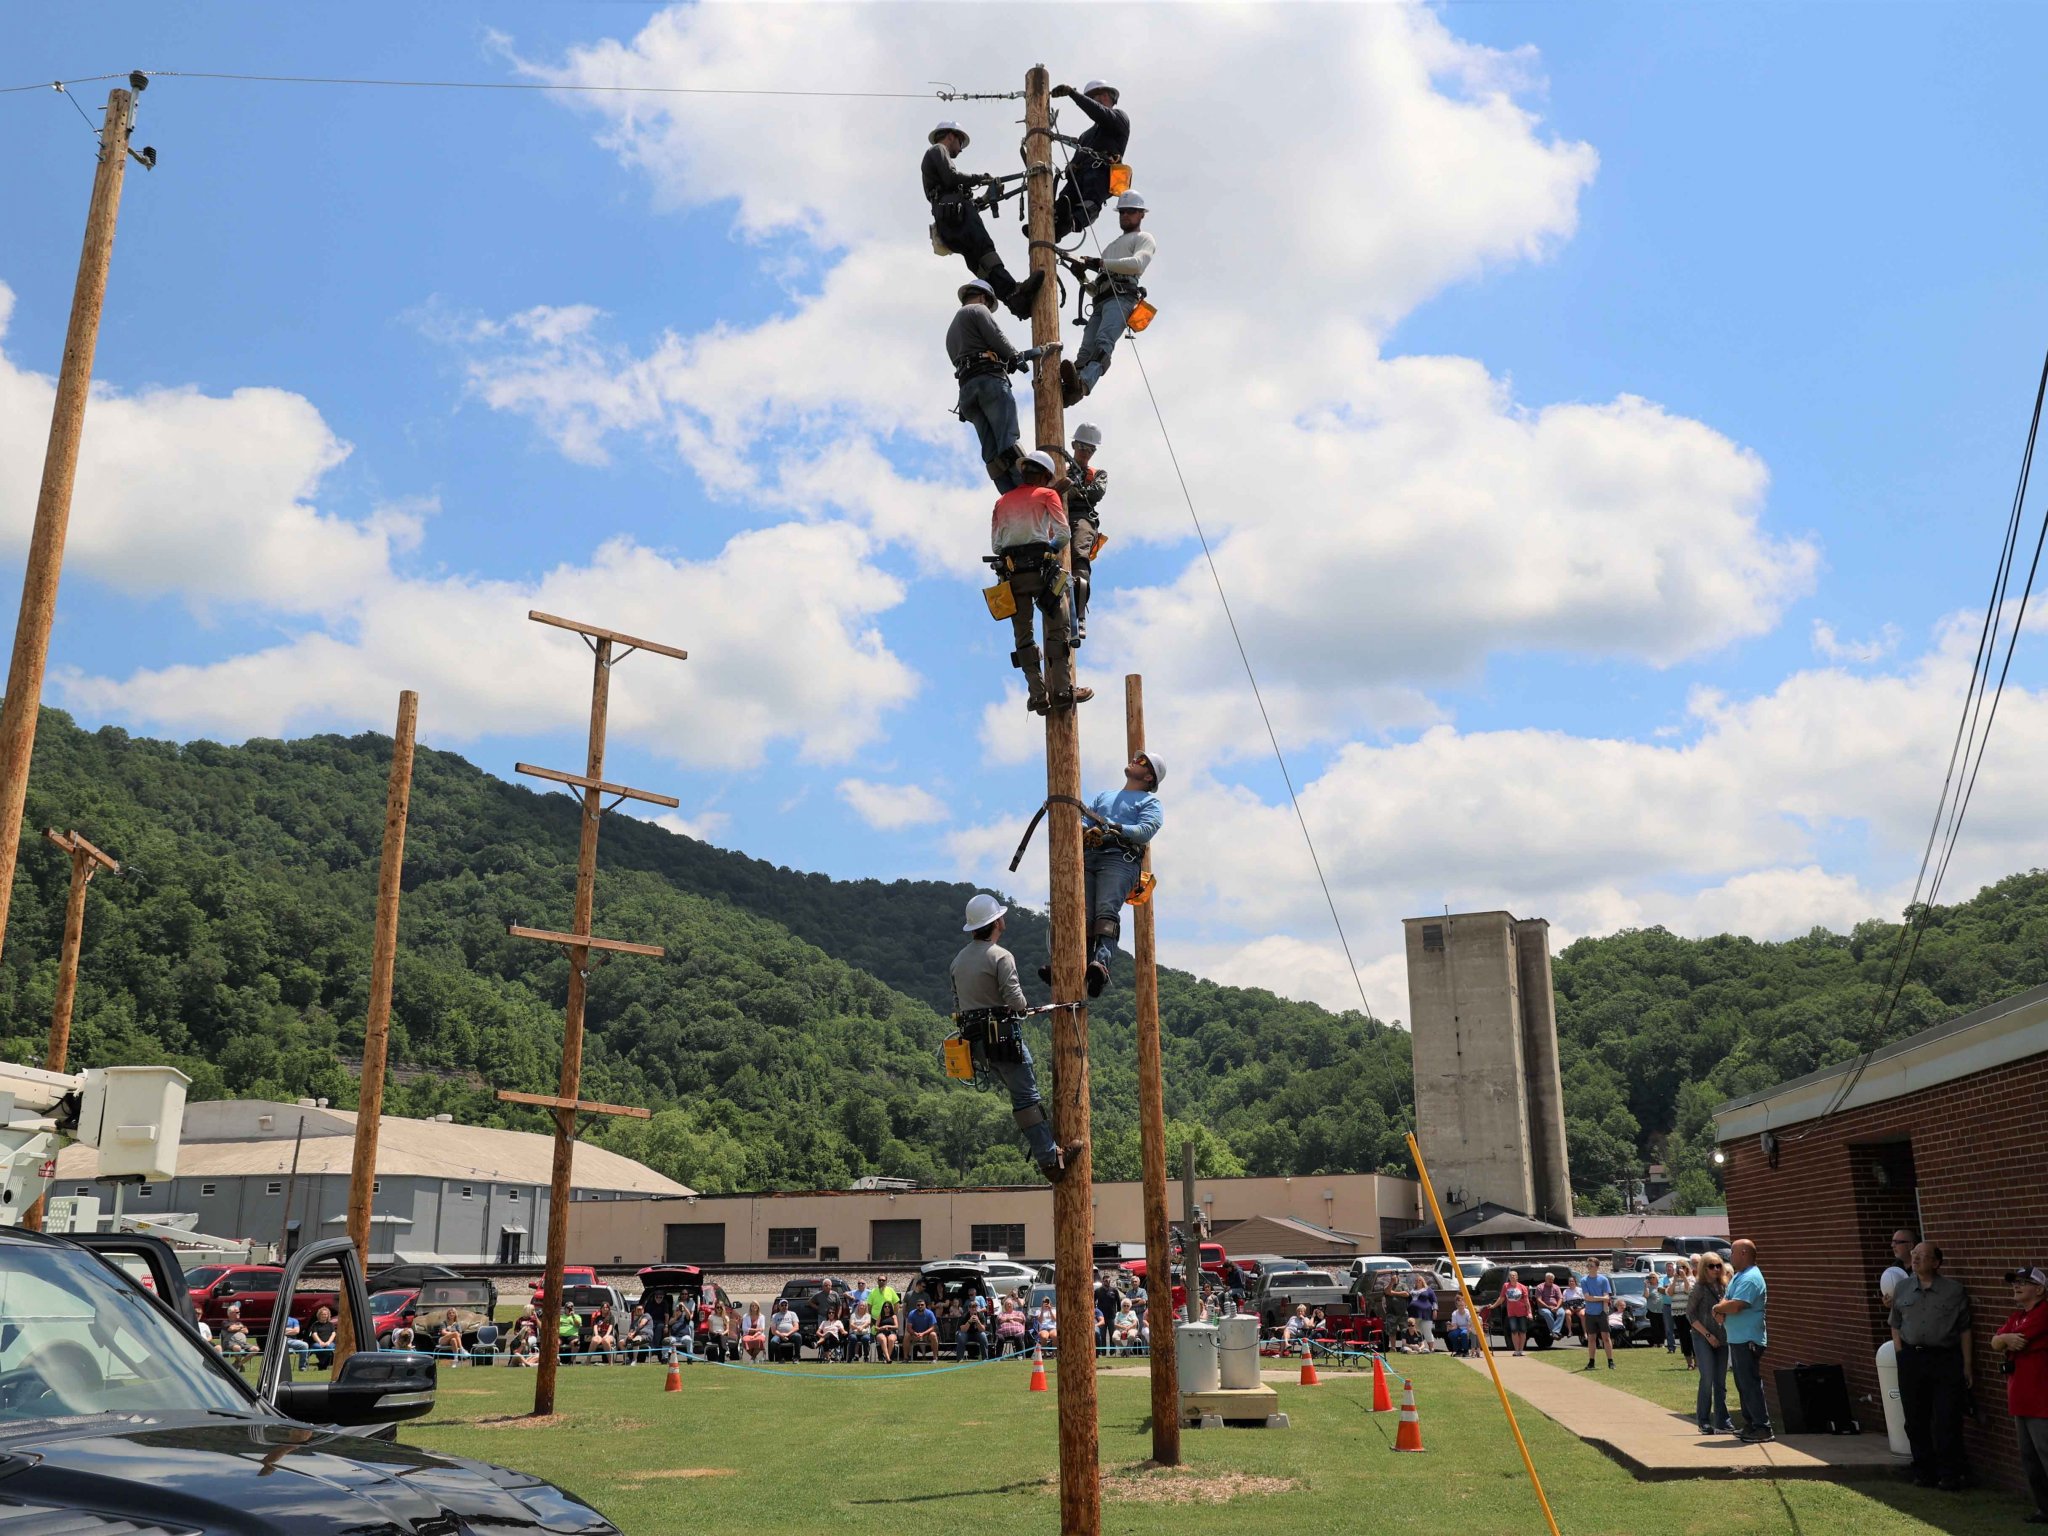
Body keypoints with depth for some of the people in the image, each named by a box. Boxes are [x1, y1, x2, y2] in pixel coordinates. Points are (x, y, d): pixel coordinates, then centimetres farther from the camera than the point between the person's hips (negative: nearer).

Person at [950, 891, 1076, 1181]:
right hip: (1004, 1036, -7)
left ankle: (1043, 1148, 15)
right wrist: (1021, 1007, 5)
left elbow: (958, 1004, 14)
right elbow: (1016, 1001, -16)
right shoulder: (1000, 956, -11)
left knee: (1020, 1092, 16)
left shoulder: (958, 960, 14)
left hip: (974, 1040, 8)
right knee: (1027, 1096, -5)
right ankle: (1050, 1159, -6)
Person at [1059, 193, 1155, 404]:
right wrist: (1083, 275, 13)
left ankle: (1082, 384, -57)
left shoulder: (1144, 239, 21)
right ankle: (1069, 389, -42)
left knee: (1103, 342, -32)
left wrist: (1099, 262, -6)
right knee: (1086, 350, -19)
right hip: (1101, 301, 7)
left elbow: (1137, 264, -4)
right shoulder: (1111, 247, 43)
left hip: (1122, 296, -7)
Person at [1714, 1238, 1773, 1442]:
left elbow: (1735, 1305, -27)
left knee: (1751, 1384, -7)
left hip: (1748, 1340, -10)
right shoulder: (1738, 1276, 16)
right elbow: (1726, 1300, 17)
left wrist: (1718, 1307, -9)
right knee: (1743, 1385, 15)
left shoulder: (1750, 1278, -18)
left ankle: (1763, 1428, -3)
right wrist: (1722, 1312, -5)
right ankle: (1750, 1424, 22)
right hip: (1737, 1339, 10)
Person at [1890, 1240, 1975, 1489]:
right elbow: (1896, 1326, 13)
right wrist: (1901, 1357, 5)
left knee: (1947, 1421, -2)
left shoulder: (1954, 1289, -1)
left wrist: (1967, 1363, 1)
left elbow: (1964, 1329, 3)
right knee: (1916, 1420, 9)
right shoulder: (1902, 1288, 8)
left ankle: (1950, 1475, 8)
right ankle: (1924, 1470, 20)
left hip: (1946, 1359, -3)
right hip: (1911, 1359, 3)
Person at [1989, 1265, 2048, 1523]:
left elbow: (2008, 1343, -19)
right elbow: (1995, 1342, 4)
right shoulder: (2018, 1315, 16)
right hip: (2020, 1400, 10)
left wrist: (2004, 1340, 1)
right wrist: (2008, 1338, -15)